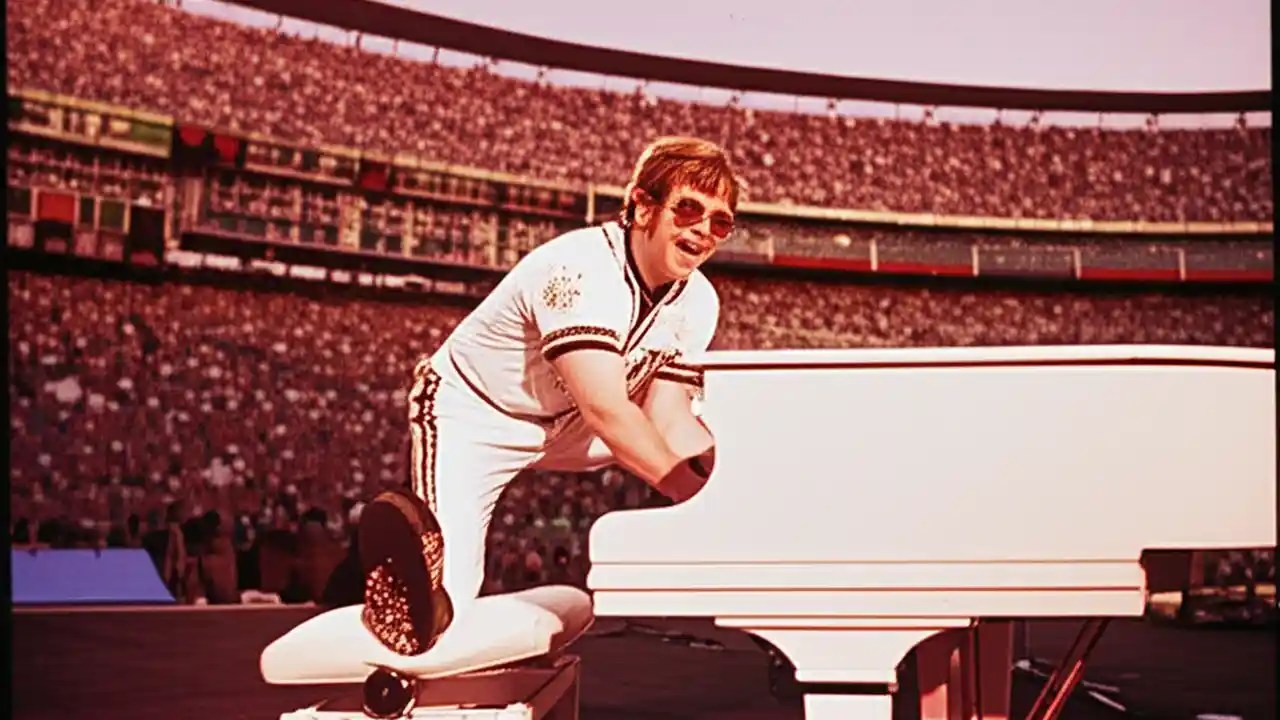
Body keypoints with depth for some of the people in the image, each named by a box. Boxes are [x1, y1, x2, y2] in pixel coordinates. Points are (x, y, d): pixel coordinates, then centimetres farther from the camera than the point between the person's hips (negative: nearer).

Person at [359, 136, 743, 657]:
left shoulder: (696, 302, -8)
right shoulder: (578, 270, -32)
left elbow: (669, 420, -9)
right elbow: (606, 411, -37)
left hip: (565, 423, 9)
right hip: (474, 416, -8)